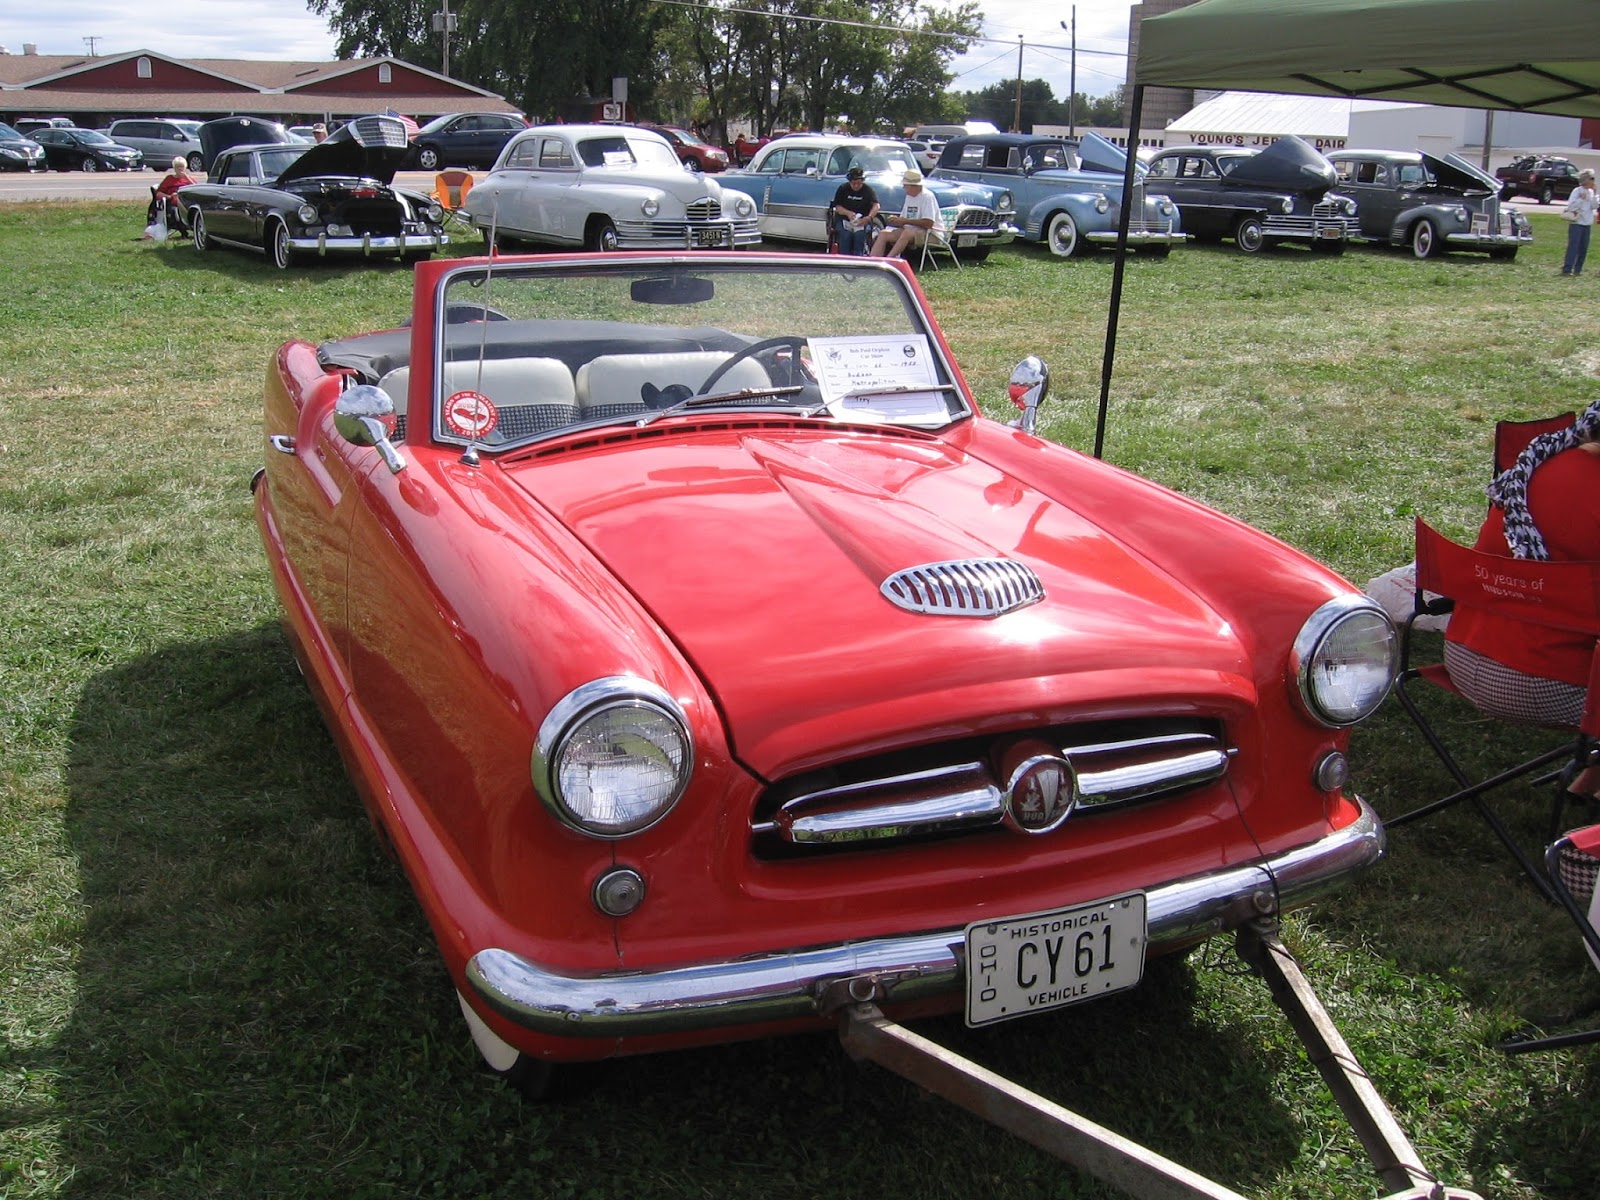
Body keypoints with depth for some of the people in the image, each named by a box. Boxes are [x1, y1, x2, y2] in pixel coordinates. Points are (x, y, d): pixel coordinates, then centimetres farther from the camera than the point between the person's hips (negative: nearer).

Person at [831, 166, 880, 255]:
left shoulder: (868, 189, 1)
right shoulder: (843, 188, 4)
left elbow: (876, 205, -11)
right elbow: (837, 206, -1)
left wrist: (869, 217, -32)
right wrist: (848, 213, -23)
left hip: (862, 221, -1)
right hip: (844, 220, 1)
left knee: (859, 235, -32)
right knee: (846, 235, -31)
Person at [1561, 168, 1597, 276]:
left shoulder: (1591, 192, 11)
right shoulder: (1577, 191, -8)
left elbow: (1594, 206, 3)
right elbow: (1570, 206, -14)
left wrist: (1594, 194, -6)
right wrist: (1581, 199, -22)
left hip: (1587, 224, 7)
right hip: (1576, 223, -7)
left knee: (1583, 248, 5)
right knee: (1573, 247, -11)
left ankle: (1577, 269, 11)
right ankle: (1567, 269, -11)